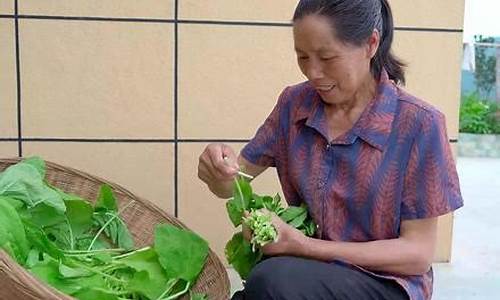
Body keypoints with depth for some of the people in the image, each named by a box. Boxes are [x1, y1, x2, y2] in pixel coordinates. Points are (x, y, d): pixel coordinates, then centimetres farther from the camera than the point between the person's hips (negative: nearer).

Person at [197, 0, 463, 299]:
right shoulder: (294, 104, -1)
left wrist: (302, 245, -22)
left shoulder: (418, 124, -14)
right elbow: (233, 185, 5)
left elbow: (418, 253, -12)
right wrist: (220, 171, -20)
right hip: (306, 267, 3)